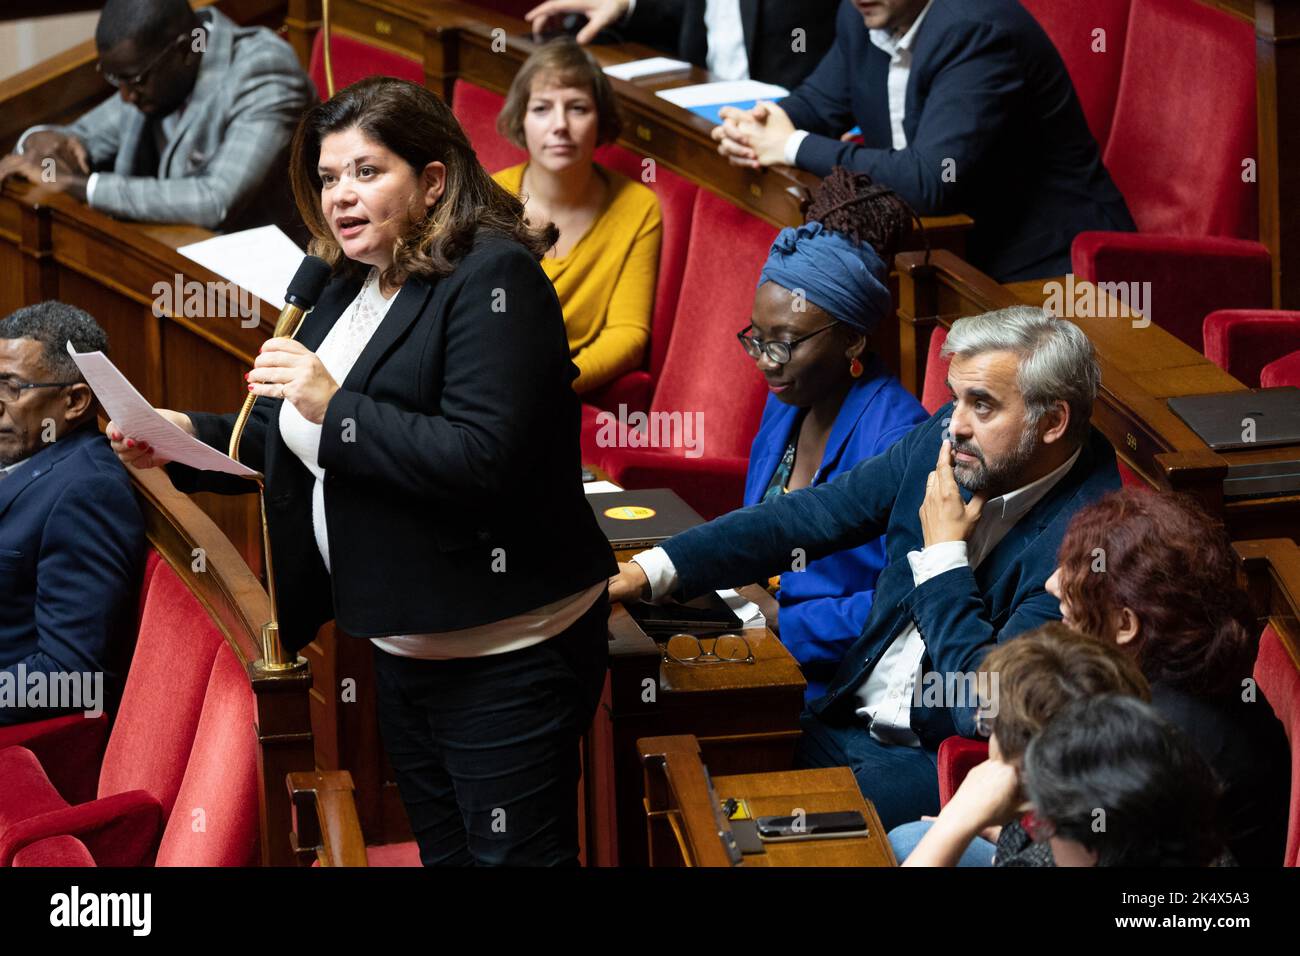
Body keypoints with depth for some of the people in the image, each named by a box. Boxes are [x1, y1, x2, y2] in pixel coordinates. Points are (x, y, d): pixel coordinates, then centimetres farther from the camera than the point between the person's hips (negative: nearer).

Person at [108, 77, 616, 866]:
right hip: (406, 647, 10)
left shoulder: (495, 278, -16)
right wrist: (190, 441, 4)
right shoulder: (352, 292, 12)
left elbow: (485, 458, -26)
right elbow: (301, 443, 21)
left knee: (514, 857, -3)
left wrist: (336, 407, -25)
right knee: (444, 853, 17)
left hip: (505, 655, -9)